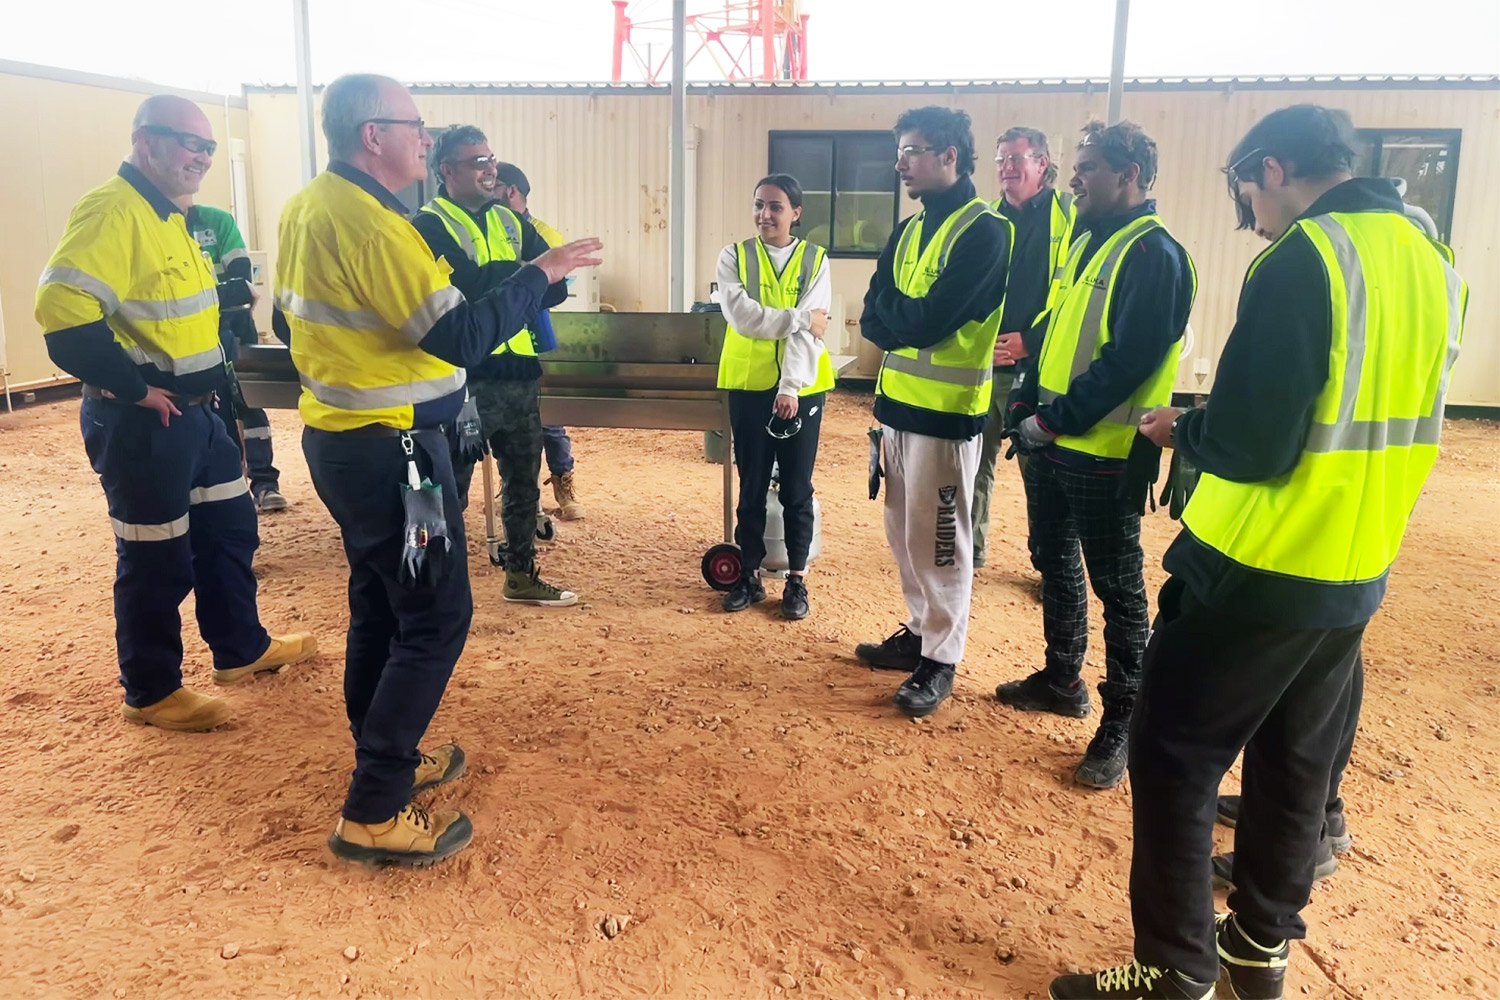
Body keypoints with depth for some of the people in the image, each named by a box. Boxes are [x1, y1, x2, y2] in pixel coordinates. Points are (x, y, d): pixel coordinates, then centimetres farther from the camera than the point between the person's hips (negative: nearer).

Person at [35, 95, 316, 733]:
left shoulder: (169, 217, 14)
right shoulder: (111, 210, -19)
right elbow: (63, 310, -30)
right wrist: (135, 388, -23)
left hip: (193, 411, 10)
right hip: (140, 422, -10)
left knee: (229, 528, 19)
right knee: (157, 560, 2)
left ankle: (242, 649, 36)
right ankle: (150, 693, 19)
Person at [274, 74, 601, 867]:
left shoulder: (306, 207, 9)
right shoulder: (369, 222, -21)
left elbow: (288, 319, 20)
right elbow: (460, 338, -24)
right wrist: (540, 274, -15)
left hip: (338, 437, 10)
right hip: (389, 449, -10)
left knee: (380, 603, 19)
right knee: (435, 616, -4)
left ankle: (385, 758, 33)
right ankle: (374, 812, 1)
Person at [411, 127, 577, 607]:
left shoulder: (511, 222, 13)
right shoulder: (428, 226, -6)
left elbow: (554, 286, 2)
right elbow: (462, 290, -23)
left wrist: (491, 286, -10)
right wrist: (521, 276, -12)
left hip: (518, 372, 7)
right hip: (464, 378, -6)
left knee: (523, 481, 16)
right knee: (450, 486, 4)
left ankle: (521, 575, 31)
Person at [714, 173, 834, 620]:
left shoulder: (815, 260, 1)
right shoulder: (734, 256, 2)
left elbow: (808, 331, -9)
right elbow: (740, 315, -14)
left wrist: (790, 387, -18)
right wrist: (799, 318, -15)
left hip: (801, 388, 0)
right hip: (749, 385, 1)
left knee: (797, 487, 6)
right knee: (752, 486, 8)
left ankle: (796, 579, 17)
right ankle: (750, 574, 20)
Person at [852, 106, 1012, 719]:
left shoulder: (985, 231, -13)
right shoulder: (908, 230, 14)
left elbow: (928, 321, -22)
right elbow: (872, 318, 6)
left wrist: (889, 314, -4)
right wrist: (908, 320, -13)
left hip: (947, 410, -8)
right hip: (898, 401, 8)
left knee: (939, 540, 0)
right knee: (904, 530, 15)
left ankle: (940, 660, 13)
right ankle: (919, 631, 30)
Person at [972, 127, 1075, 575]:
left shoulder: (1070, 214, -3)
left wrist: (1028, 341, -15)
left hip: (1040, 366, -4)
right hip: (983, 365, 4)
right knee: (976, 458, 10)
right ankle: (970, 548, 25)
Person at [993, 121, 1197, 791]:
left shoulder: (1153, 254, -15)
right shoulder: (1087, 242, 14)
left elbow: (1129, 360, -22)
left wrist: (1056, 420, -19)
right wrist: (1027, 402, 8)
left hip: (1105, 454, -9)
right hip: (1054, 444, 9)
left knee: (1118, 588, 1)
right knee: (1055, 563, 19)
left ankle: (1122, 724, 12)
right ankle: (1061, 681, 37)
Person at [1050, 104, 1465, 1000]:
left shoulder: (1303, 259, -17)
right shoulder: (1430, 257, 8)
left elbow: (1248, 445, -22)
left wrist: (1182, 427, -2)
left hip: (1256, 570, -8)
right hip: (1357, 571, 9)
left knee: (1175, 758, 4)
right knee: (1298, 762, 19)